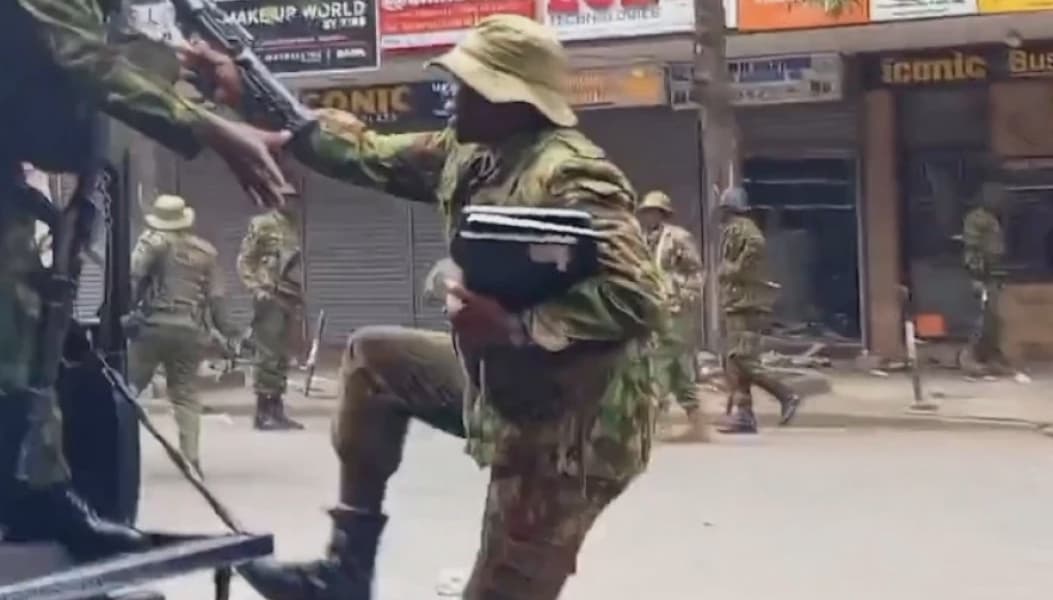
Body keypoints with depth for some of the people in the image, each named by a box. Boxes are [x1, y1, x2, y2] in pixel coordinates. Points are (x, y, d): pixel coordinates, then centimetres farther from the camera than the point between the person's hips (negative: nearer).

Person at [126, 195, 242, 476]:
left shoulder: (152, 242, 2)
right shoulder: (206, 252, 14)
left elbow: (133, 279, -11)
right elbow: (217, 296, 12)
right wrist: (227, 329, 19)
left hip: (154, 326, -3)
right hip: (191, 331, 3)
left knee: (129, 385, 7)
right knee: (186, 393, 10)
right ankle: (191, 457, 4)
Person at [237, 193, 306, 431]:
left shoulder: (295, 226, 15)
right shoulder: (262, 224, -4)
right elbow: (244, 260, -5)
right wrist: (257, 287, -14)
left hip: (292, 300, 7)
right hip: (270, 299, -7)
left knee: (283, 356, 9)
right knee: (267, 354, -6)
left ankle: (277, 409, 15)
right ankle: (263, 411, -2)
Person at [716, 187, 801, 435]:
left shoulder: (739, 229, -9)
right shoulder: (733, 230, 19)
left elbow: (756, 243, -27)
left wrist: (734, 270, -15)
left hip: (745, 305, -10)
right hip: (737, 305, 10)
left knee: (743, 360, -13)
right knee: (733, 361, 8)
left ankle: (786, 396, -7)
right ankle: (744, 415, 7)